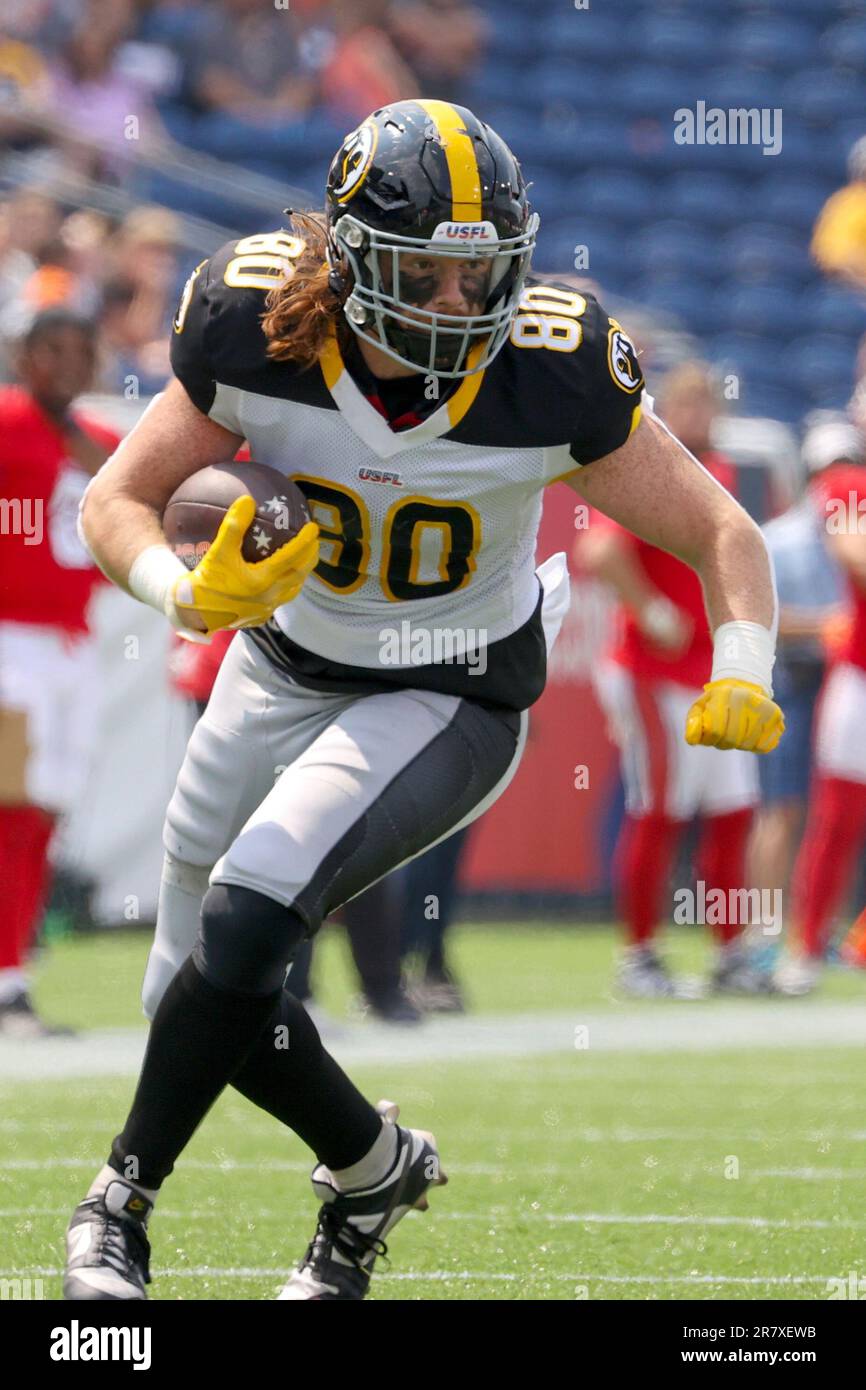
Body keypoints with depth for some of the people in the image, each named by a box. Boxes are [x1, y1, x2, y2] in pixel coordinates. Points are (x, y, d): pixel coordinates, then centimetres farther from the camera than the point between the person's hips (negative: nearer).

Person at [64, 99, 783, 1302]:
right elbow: (116, 501, -11)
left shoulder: (552, 380, -25)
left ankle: (124, 1197, -8)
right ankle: (374, 1169, 36)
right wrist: (188, 595, -32)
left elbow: (720, 533, -13)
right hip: (284, 671, 4)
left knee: (244, 923, -26)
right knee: (196, 996, 10)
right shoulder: (256, 333, -21)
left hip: (448, 705, -4)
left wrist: (743, 682, -31)